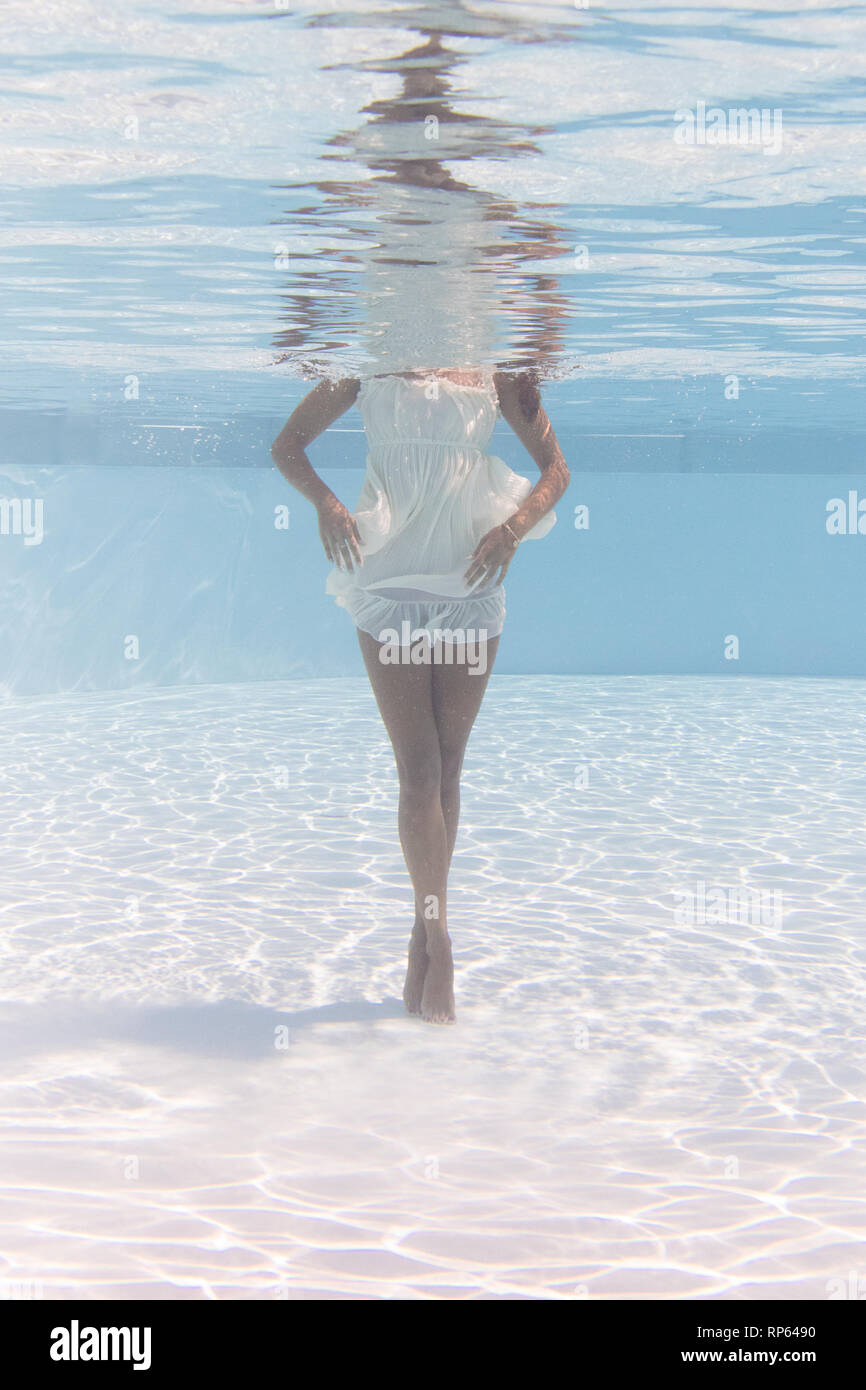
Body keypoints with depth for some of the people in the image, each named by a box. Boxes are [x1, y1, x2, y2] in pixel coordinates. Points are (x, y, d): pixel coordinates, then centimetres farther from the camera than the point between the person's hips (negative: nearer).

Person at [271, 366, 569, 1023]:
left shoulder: (497, 373, 4)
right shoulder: (368, 368, 2)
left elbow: (556, 468, 8)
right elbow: (287, 445, 8)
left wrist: (516, 526, -11)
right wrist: (325, 501, -11)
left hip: (471, 583, 1)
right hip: (391, 584, -1)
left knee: (447, 768, 6)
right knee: (418, 769, -5)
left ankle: (427, 933, 17)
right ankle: (436, 937, 4)